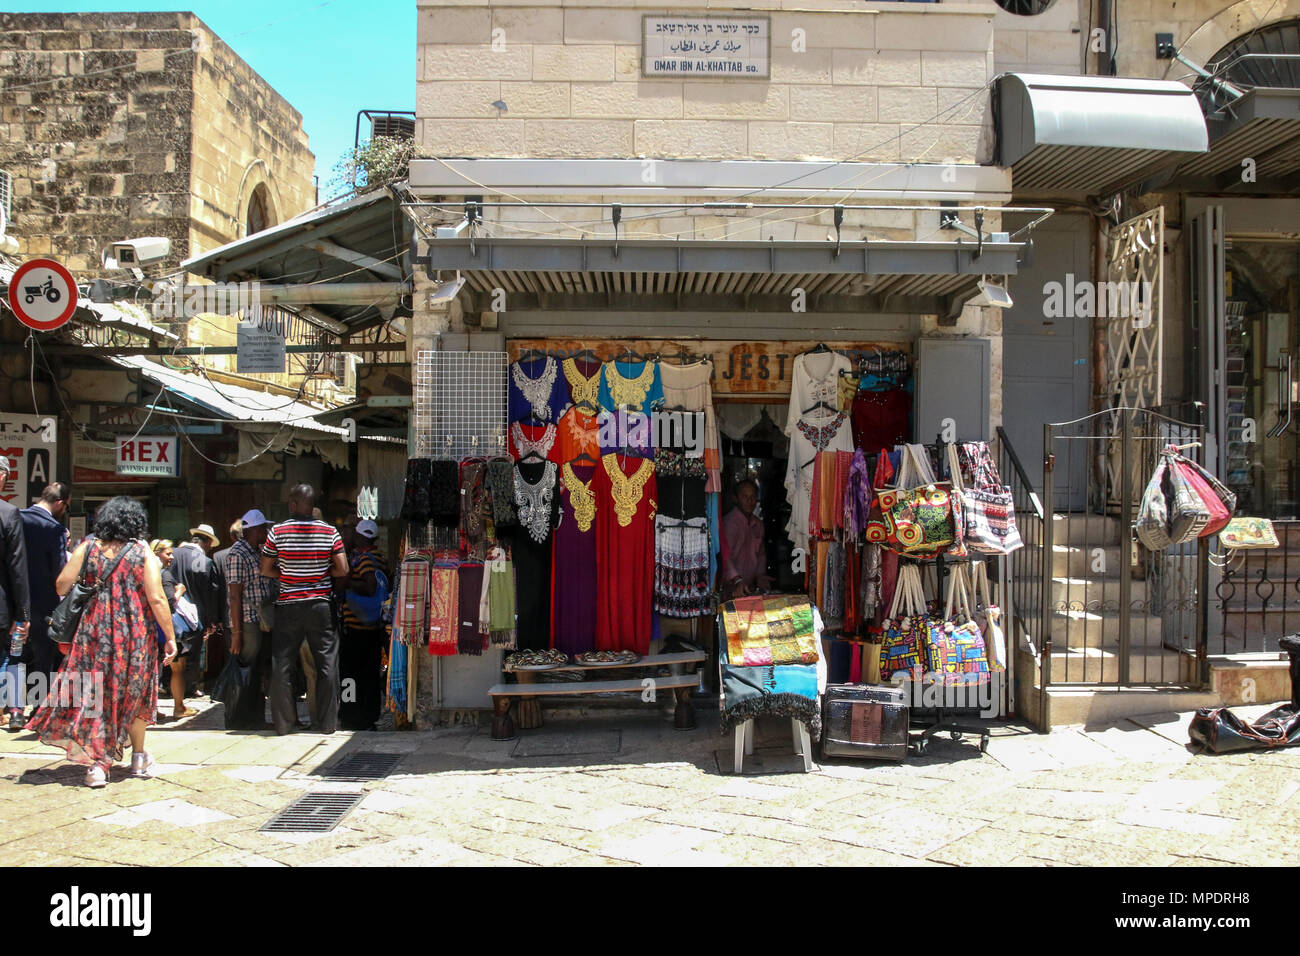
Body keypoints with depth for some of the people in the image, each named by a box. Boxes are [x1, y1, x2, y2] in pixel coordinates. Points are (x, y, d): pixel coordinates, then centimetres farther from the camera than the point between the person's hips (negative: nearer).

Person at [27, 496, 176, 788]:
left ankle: (97, 764, 1)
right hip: (136, 634, -1)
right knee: (135, 693, 15)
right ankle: (139, 758, 26)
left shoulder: (87, 548, 0)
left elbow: (62, 584, -3)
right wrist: (170, 637, -5)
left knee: (97, 693, 7)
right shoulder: (144, 553, -7)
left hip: (95, 631, 1)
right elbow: (156, 599, -11)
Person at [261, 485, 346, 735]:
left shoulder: (277, 532, -3)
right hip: (320, 604, 0)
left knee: (282, 663, 9)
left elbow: (265, 569, 0)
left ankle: (284, 722, 13)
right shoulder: (330, 532, -3)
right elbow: (342, 570, -5)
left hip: (288, 606, 0)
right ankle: (326, 722, 7)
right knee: (326, 663, 5)